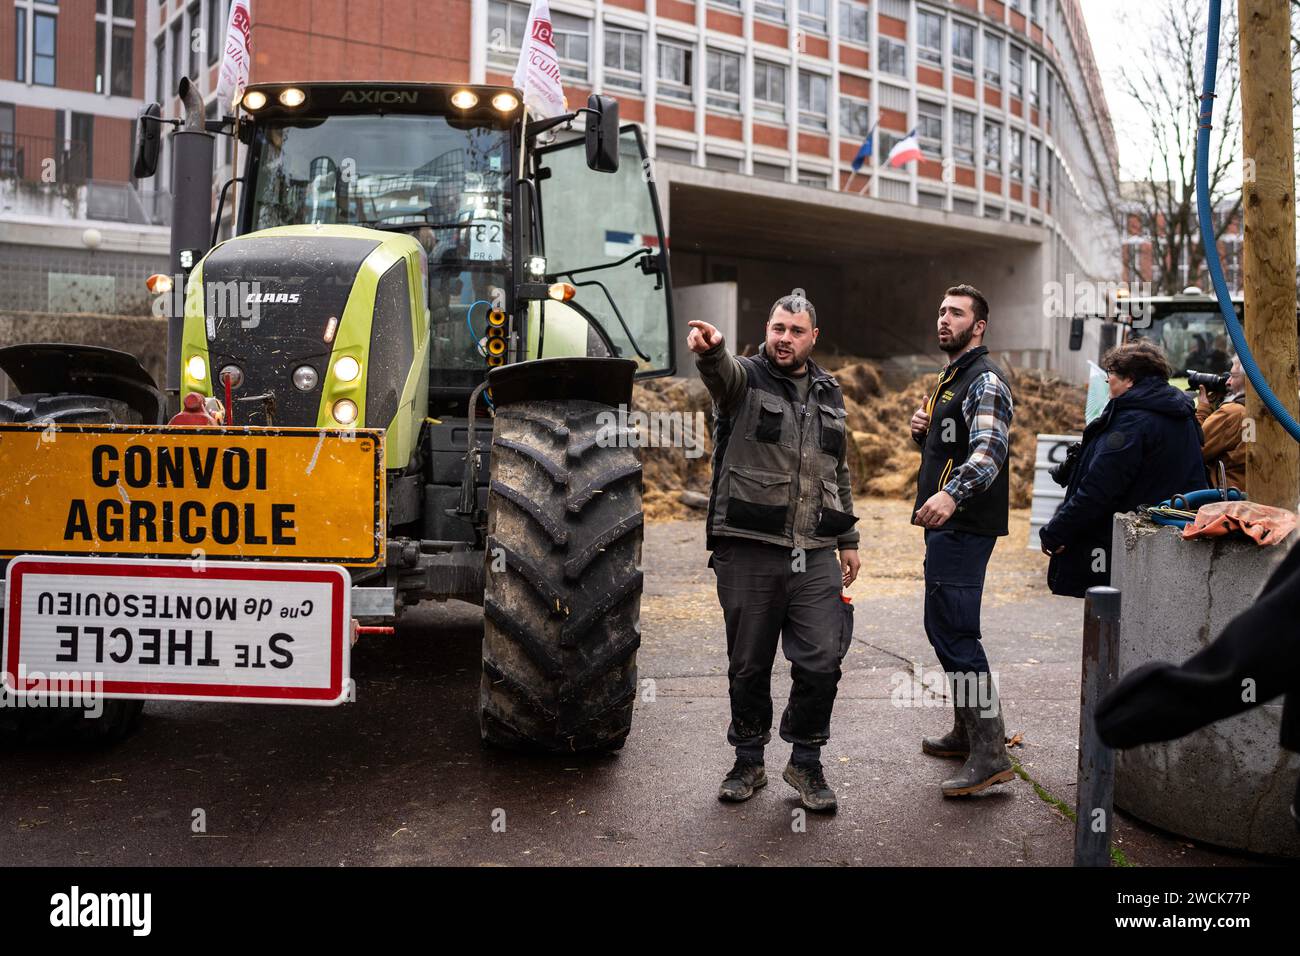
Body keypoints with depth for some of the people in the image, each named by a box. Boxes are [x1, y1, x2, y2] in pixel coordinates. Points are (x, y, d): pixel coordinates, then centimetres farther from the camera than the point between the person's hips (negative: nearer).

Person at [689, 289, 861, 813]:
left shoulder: (829, 393, 16)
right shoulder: (744, 377, 1)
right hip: (749, 552, -3)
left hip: (816, 556, 3)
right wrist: (711, 350, -50)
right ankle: (748, 761, 25)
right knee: (749, 665, 7)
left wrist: (848, 540, 20)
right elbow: (721, 372, -26)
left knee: (821, 662, -2)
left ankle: (806, 761, 18)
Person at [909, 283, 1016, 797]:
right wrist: (923, 431, 6)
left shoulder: (985, 380, -11)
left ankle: (990, 754, -10)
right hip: (946, 524, 11)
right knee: (944, 627, 16)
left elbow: (989, 447, -28)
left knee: (955, 634, -13)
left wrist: (951, 495, -45)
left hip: (964, 525, -11)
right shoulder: (950, 377, 21)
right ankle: (967, 732, 28)